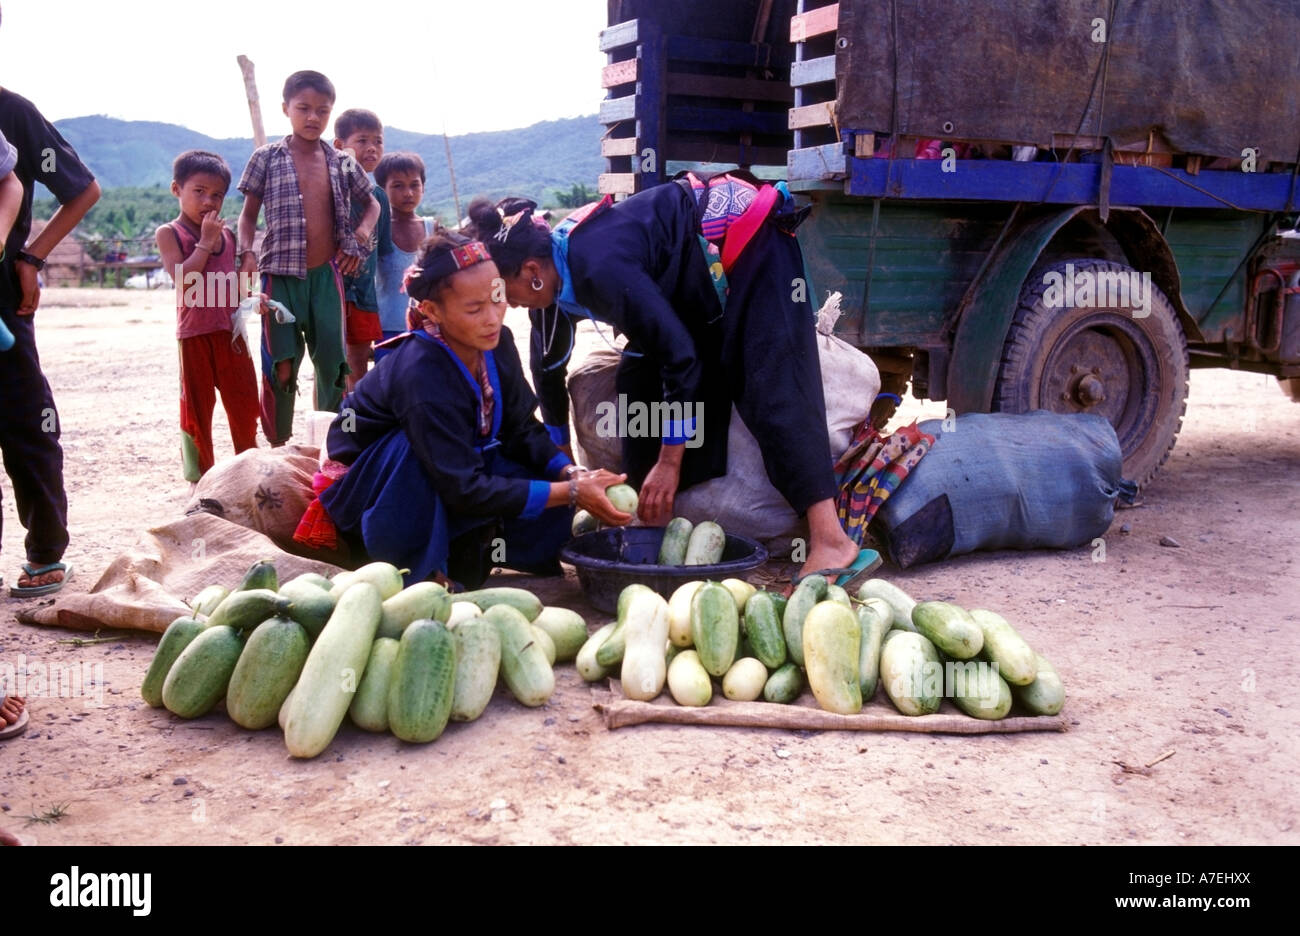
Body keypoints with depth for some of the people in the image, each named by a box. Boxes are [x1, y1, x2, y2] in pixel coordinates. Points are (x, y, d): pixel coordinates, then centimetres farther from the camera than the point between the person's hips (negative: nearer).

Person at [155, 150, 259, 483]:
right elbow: (184, 278, -18)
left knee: (244, 403, 9)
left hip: (231, 331, 5)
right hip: (194, 334, -4)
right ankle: (200, 478, 14)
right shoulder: (169, 233, -3)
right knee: (196, 408, 4)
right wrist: (206, 240, -16)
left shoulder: (227, 234, 11)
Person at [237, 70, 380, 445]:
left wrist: (359, 239, 5)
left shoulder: (342, 163, 8)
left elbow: (372, 204, 22)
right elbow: (248, 214, 6)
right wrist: (246, 254, -11)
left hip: (327, 276, 2)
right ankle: (278, 446, 10)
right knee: (281, 367, -2)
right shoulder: (267, 158, 2)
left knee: (332, 364, 5)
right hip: (281, 276, -2)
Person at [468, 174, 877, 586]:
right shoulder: (557, 266, -3)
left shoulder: (599, 268, -32)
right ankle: (653, 519, 8)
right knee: (641, 379, 1)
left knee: (772, 392, -21)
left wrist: (670, 461, -23)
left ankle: (830, 542, -27)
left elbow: (679, 354, -30)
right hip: (701, 280, 10)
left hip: (748, 242, -9)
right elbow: (548, 365, 11)